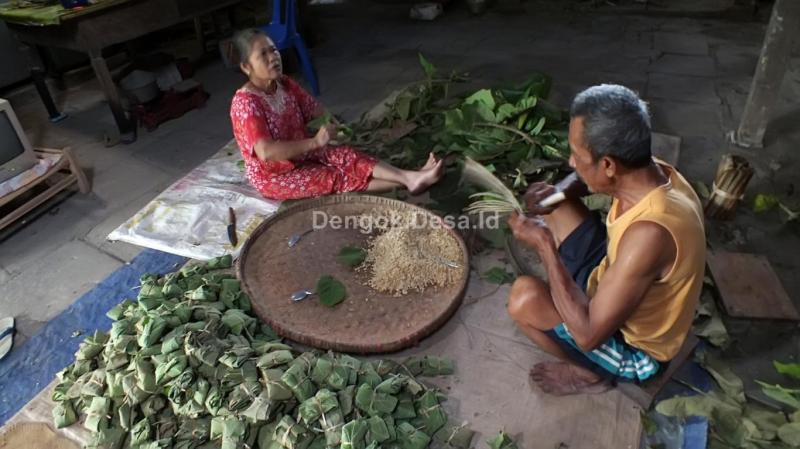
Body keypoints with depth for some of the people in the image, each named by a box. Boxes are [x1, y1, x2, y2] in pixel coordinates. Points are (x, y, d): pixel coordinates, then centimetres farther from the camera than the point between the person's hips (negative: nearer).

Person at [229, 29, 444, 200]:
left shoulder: (285, 84, -1)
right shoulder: (245, 103, -25)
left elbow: (314, 109, 9)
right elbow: (266, 152, -36)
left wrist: (331, 122, -15)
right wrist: (314, 142, -34)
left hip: (302, 153, 7)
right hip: (274, 175, -7)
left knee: (348, 156, -16)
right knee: (337, 178, -20)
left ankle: (409, 177, -29)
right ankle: (404, 184, -25)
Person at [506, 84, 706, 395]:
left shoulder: (649, 233, -41)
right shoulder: (651, 171, -16)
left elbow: (589, 335, -36)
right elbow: (589, 180, 9)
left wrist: (545, 246, -31)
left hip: (635, 346, -7)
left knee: (524, 298, -28)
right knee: (554, 209, 7)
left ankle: (589, 374, 2)